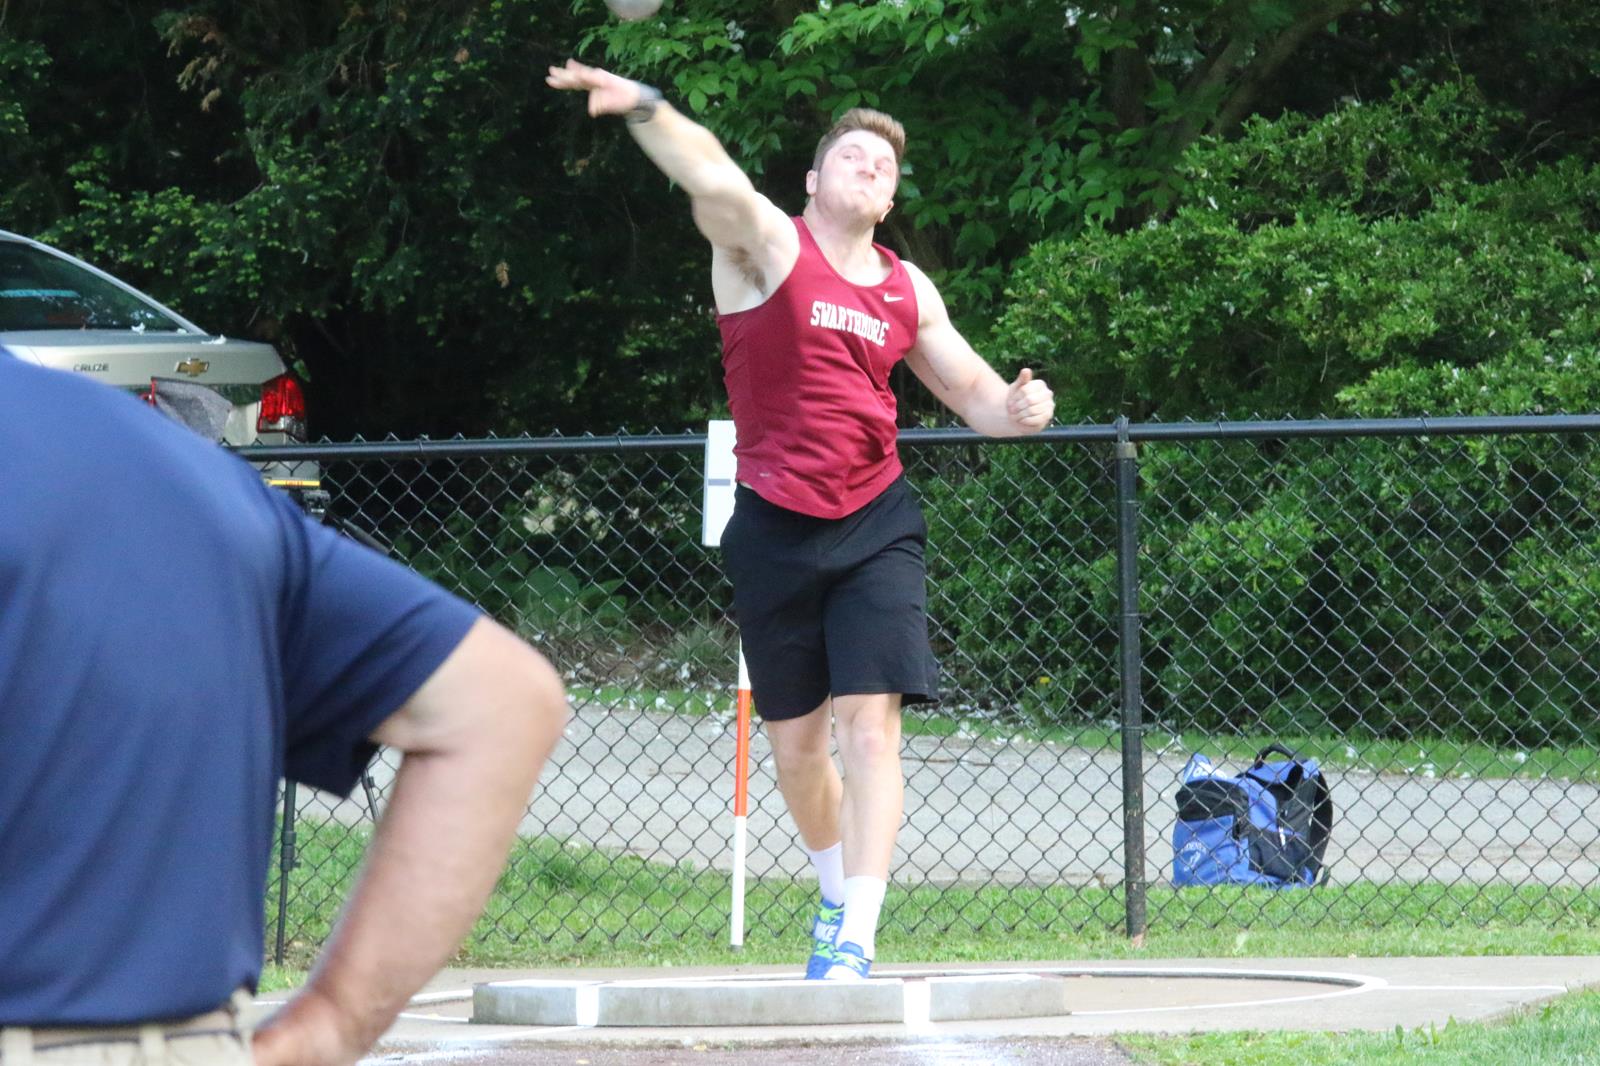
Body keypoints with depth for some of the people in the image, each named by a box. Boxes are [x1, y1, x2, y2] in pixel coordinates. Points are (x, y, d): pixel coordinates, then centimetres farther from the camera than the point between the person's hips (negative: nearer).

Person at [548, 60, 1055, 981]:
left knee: (870, 724, -13)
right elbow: (717, 185, -25)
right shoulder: (768, 245, -4)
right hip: (775, 527, -2)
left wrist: (1015, 410, -2)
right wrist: (647, 109, -45)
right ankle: (838, 892, 34)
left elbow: (970, 390, 22)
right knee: (795, 743, 7)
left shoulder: (908, 291, 10)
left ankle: (856, 939, -15)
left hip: (875, 525, 2)